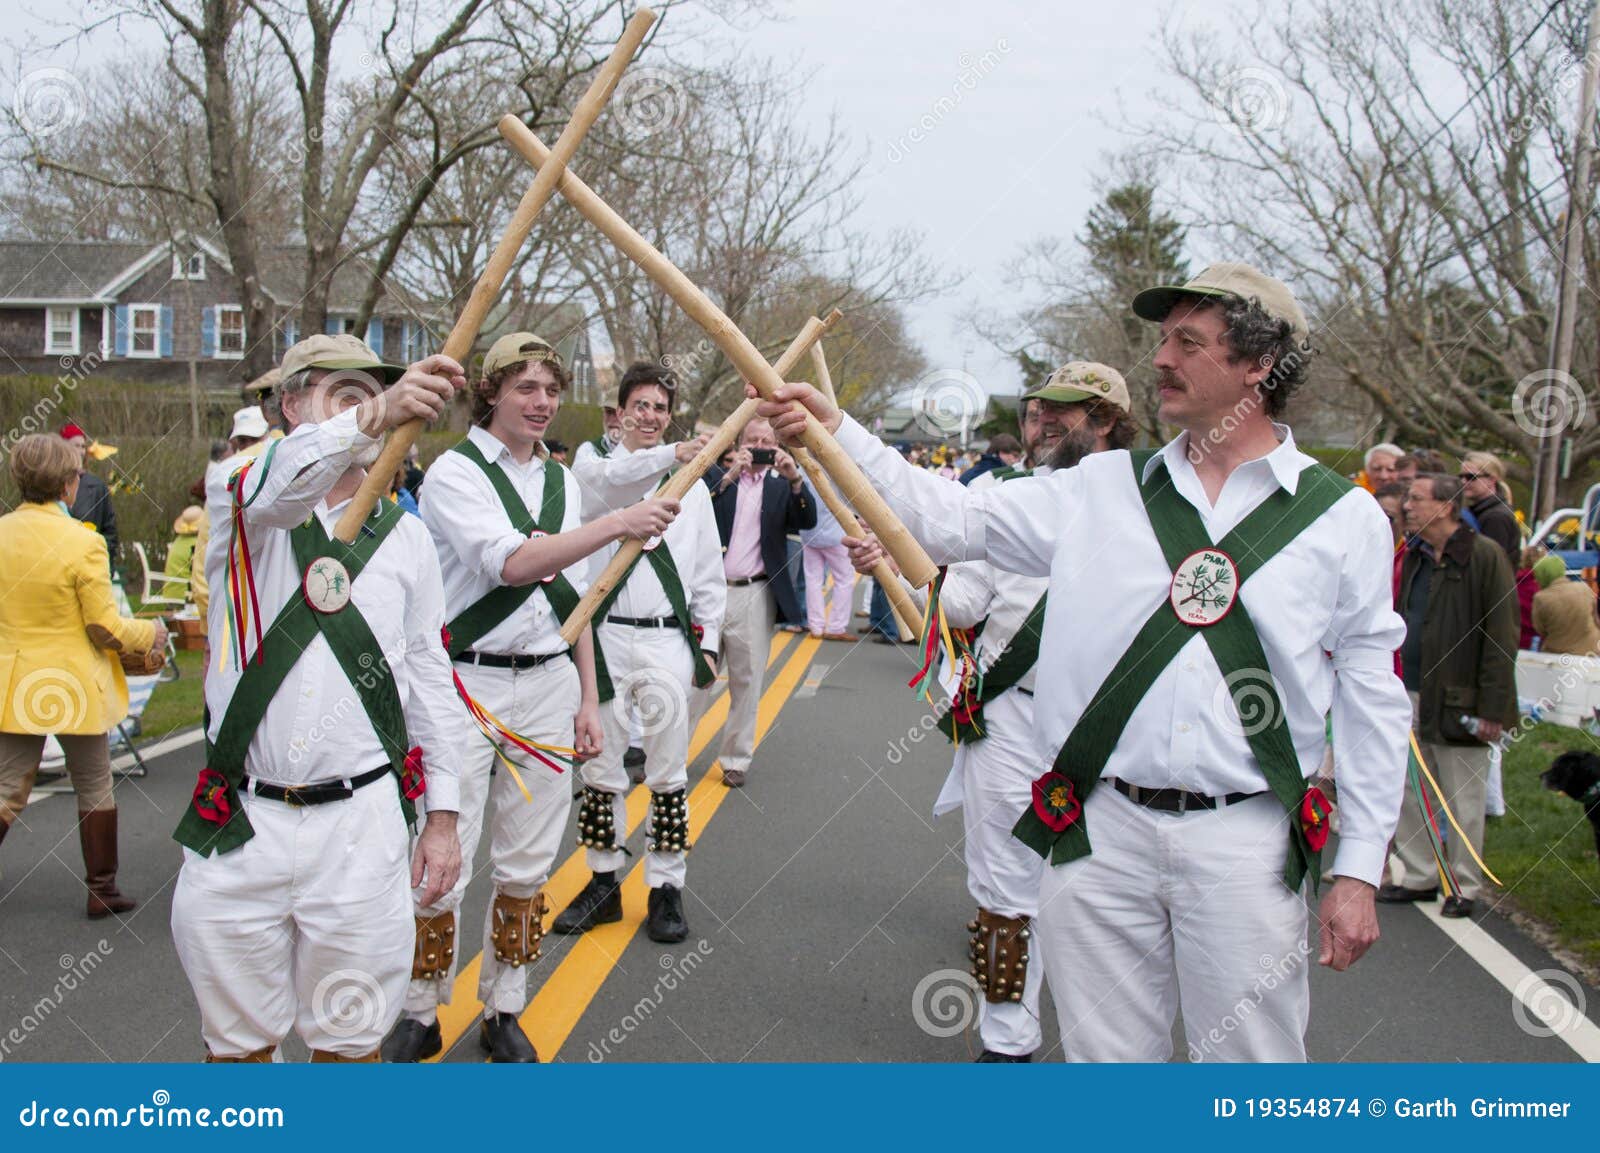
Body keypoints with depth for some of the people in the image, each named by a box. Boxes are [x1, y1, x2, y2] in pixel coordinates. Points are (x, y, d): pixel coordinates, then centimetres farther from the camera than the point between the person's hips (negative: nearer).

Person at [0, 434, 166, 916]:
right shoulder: (82, 541, -17)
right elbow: (105, 629, -14)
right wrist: (150, 633, 4)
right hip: (76, 687, -4)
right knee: (95, 789, 13)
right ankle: (102, 890, 21)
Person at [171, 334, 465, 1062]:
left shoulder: (405, 536, 8)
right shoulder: (241, 499, 2)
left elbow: (429, 677, 10)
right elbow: (283, 486, -25)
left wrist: (442, 815, 7)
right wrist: (371, 418, -43)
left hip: (361, 825, 1)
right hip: (239, 824, -1)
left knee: (350, 1039, 11)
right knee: (239, 1039, 12)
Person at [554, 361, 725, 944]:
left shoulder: (692, 485, 10)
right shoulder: (597, 471, 6)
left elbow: (710, 572, 12)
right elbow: (614, 480, -22)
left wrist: (709, 643, 6)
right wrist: (670, 456, -38)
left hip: (668, 640, 0)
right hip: (606, 637, 0)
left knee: (669, 772, 3)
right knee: (600, 766, 8)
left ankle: (666, 887, 13)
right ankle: (604, 881, 21)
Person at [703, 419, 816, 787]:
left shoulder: (781, 487, 9)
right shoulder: (717, 477, 7)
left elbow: (808, 521, -6)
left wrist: (794, 478, -20)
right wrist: (729, 476, -18)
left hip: (754, 595, 1)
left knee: (747, 681, 6)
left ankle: (736, 759, 17)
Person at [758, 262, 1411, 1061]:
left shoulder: (1344, 518, 1)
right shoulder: (1102, 490, 6)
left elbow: (1372, 700, 3)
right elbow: (952, 520, 5)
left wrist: (1359, 869, 1)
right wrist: (835, 431, -3)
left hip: (1246, 843, -1)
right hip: (1100, 829, 2)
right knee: (1105, 1054, 14)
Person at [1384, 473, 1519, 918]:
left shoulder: (1484, 556, -11)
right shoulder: (1415, 557, 11)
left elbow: (1502, 638, -13)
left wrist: (1492, 707, -15)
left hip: (1458, 701, -7)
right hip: (1409, 697, 7)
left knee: (1463, 800, 5)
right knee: (1402, 792, 12)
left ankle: (1465, 887, 19)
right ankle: (1421, 877, 26)